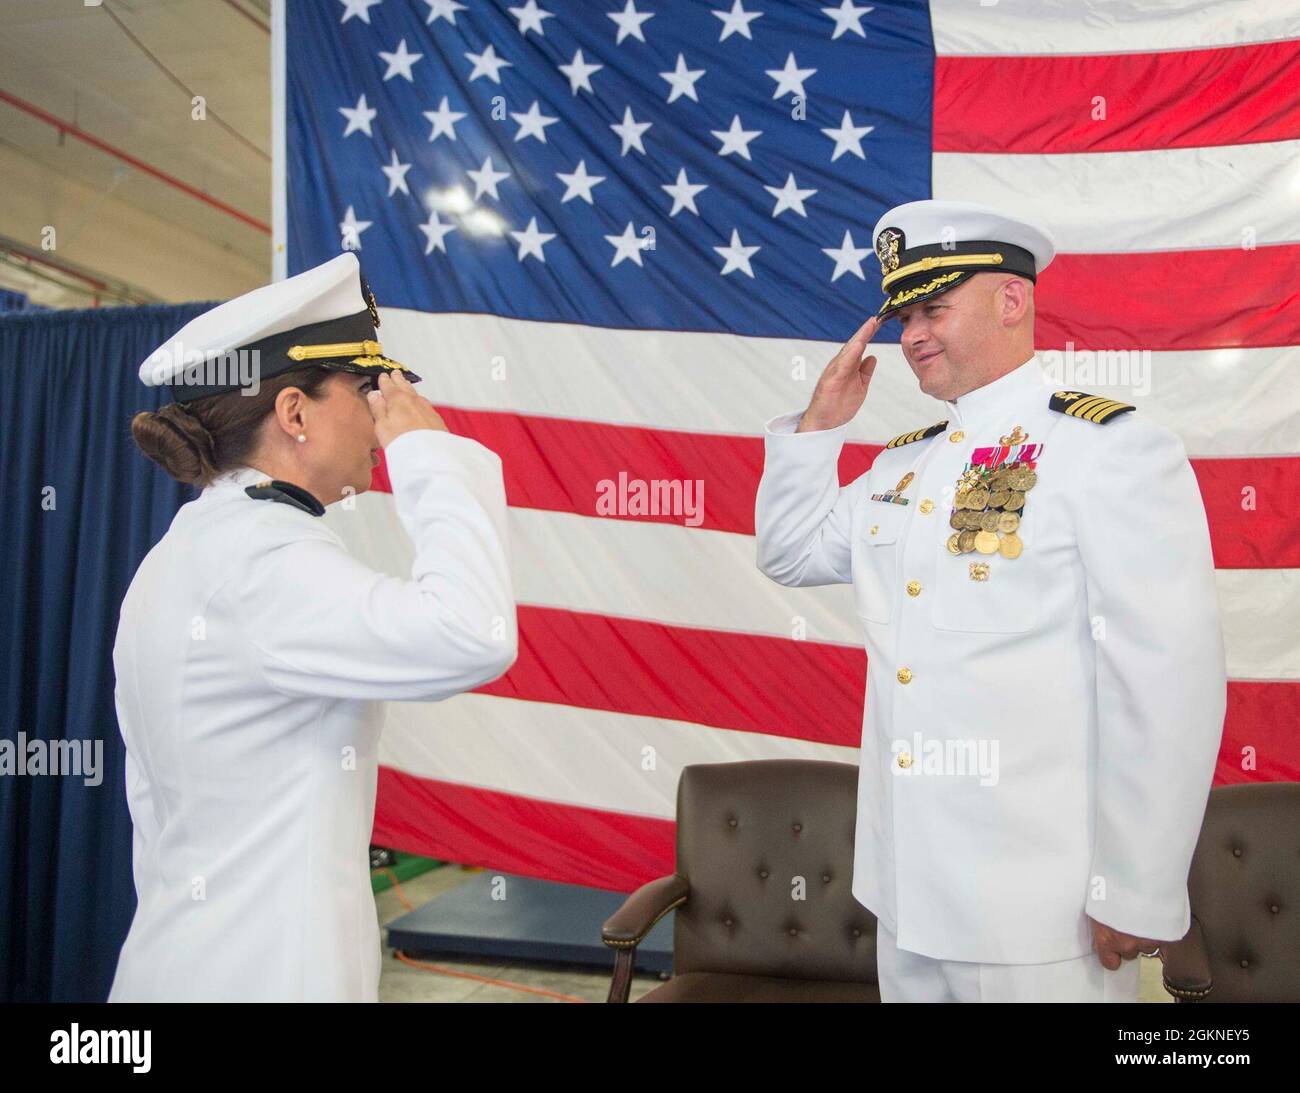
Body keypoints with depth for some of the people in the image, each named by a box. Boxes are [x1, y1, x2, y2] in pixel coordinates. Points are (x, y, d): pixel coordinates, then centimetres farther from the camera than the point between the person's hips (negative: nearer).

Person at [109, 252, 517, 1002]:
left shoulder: (174, 559, 8)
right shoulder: (258, 553, -20)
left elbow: (157, 809, 14)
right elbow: (470, 638, -35)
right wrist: (430, 453, -20)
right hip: (262, 972, -9)